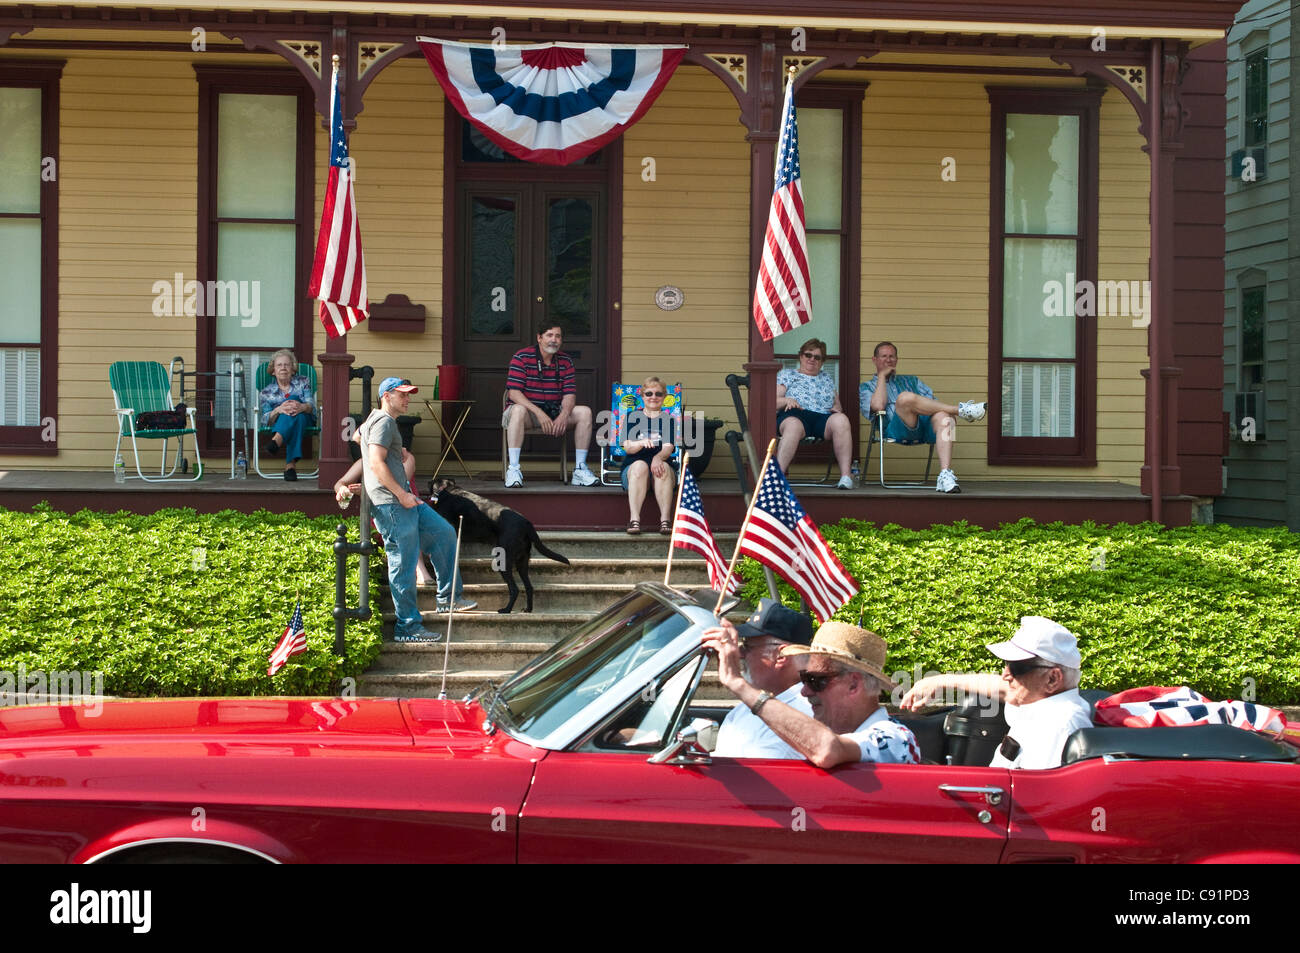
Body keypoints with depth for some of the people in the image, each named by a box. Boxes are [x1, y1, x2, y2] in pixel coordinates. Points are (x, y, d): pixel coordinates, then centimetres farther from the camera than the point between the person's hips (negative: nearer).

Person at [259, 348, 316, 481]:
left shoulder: (303, 382, 17)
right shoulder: (266, 392, 15)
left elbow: (311, 406, -1)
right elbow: (266, 420, -1)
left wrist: (302, 407, -28)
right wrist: (278, 410, -25)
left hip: (305, 422, 0)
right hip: (277, 426, 0)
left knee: (293, 399, -33)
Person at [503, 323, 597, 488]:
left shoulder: (565, 361, 7)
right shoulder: (522, 357, -8)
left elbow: (569, 394, 0)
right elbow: (514, 393, -17)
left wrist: (563, 415, -23)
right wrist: (539, 413, -29)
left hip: (554, 413, 5)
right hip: (526, 408, -4)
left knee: (585, 412, -15)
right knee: (518, 410, -39)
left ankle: (580, 469, -13)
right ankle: (513, 469, -40)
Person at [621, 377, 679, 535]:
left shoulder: (669, 420, 15)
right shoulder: (632, 418, 14)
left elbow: (669, 448, -2)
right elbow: (627, 447, -1)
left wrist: (658, 457, -26)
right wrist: (641, 443, -25)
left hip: (663, 462, 0)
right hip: (632, 466, 0)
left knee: (663, 467, -34)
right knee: (640, 466, -35)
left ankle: (665, 520, -41)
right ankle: (634, 519, -44)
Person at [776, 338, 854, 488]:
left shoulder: (827, 379, 33)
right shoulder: (787, 374, 23)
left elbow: (837, 403, 30)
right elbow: (773, 401, 12)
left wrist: (836, 407, 6)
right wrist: (786, 400, -9)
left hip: (824, 418, 3)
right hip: (796, 415, -3)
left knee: (840, 420, -34)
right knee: (793, 425, -42)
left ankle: (845, 475, -40)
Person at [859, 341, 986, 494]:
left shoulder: (911, 380, 36)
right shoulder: (866, 387, 24)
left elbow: (931, 401, 22)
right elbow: (878, 406, 0)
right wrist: (882, 376, 10)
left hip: (925, 426, 3)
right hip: (897, 430, -3)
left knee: (943, 417, -34)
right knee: (905, 397, -35)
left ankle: (945, 476, -47)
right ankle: (960, 409, -24)